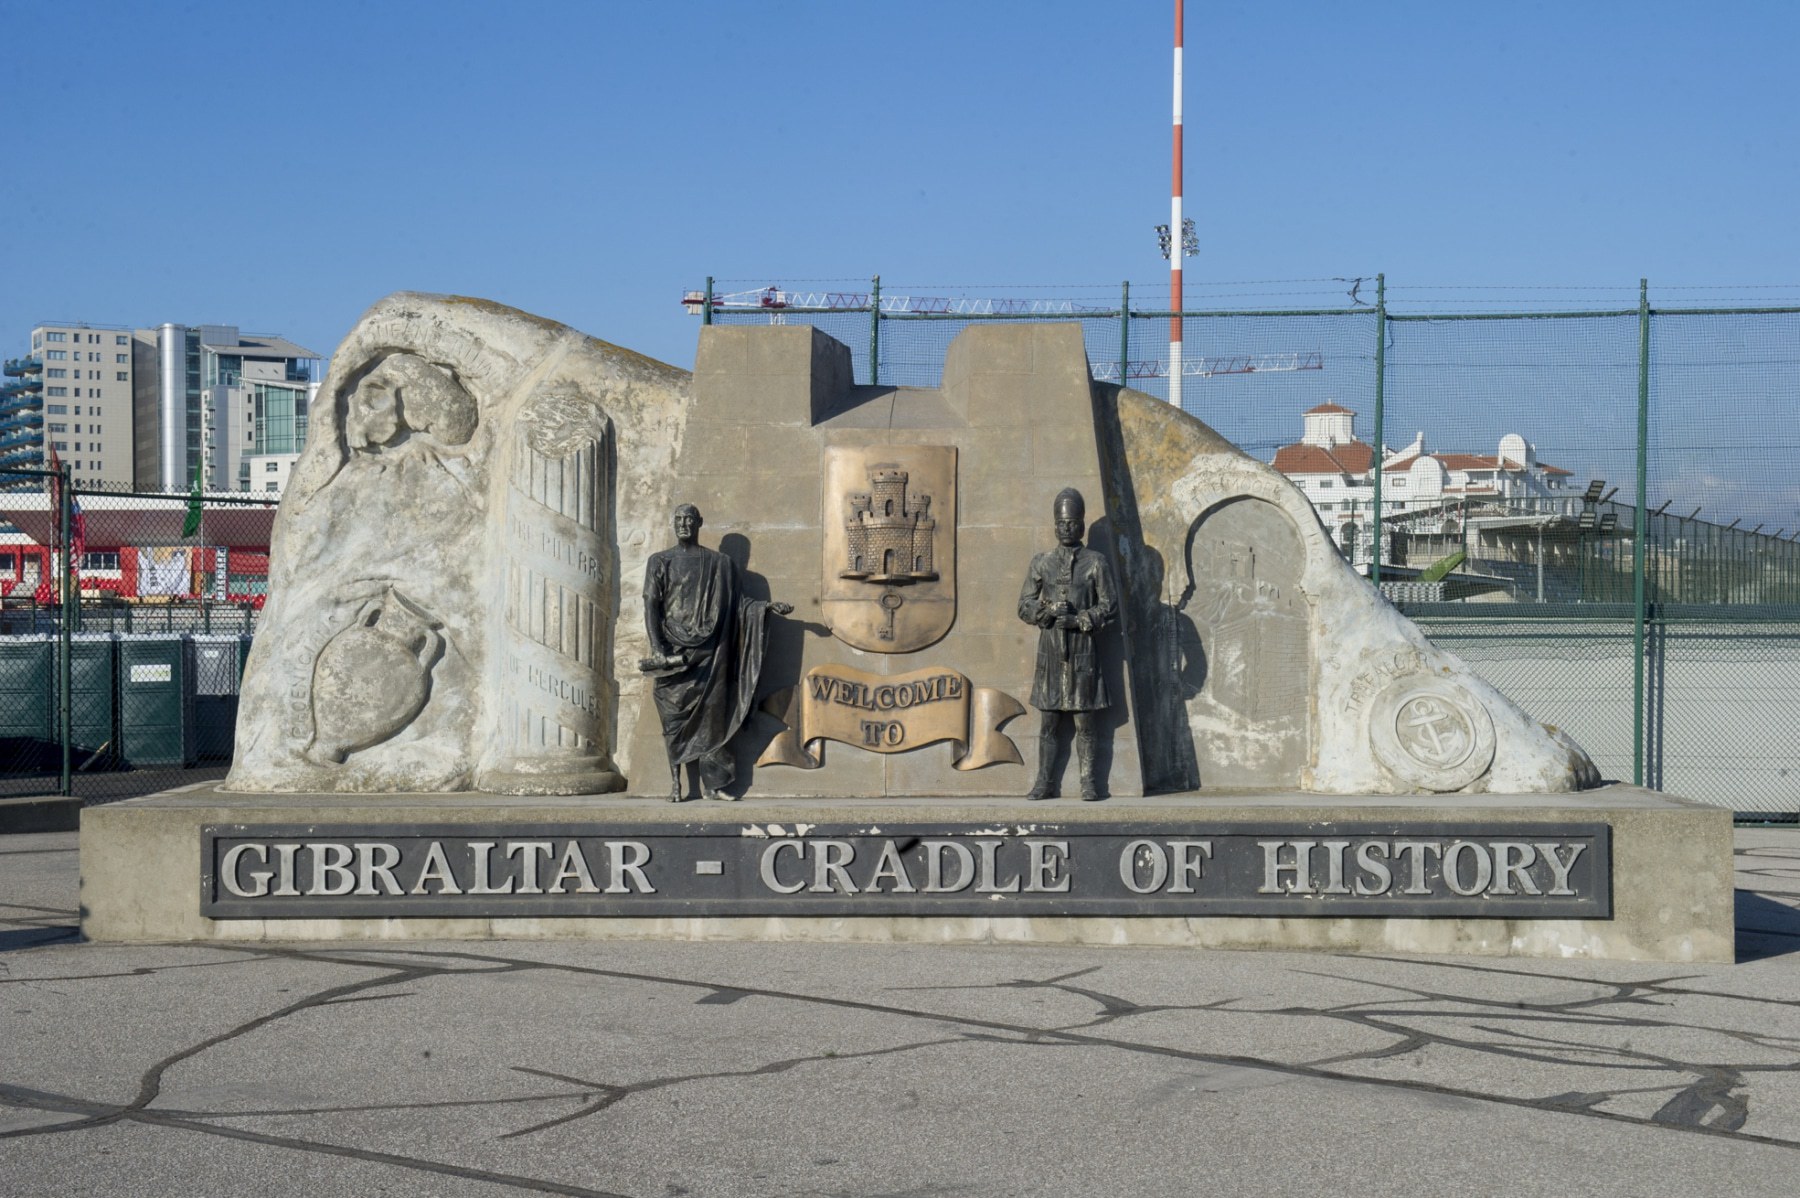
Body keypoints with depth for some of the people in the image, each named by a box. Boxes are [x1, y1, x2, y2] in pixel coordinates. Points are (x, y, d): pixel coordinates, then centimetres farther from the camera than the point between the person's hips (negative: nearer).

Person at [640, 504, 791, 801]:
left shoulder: (719, 563, 10)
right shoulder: (660, 562, 8)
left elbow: (739, 601, 11)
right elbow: (651, 606, 1)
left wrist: (768, 606, -7)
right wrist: (657, 648, -10)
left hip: (707, 651, 0)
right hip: (672, 651, 0)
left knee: (709, 715, -3)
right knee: (674, 717, -3)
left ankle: (711, 784, 0)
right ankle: (676, 784, 1)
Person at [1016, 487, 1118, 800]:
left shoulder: (1095, 563, 4)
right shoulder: (1041, 563, 10)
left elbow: (1110, 606, 0)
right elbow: (1024, 607, 7)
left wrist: (1078, 620, -13)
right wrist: (1048, 609, -12)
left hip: (1083, 651, -2)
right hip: (1050, 652, 2)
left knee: (1086, 720, 0)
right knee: (1048, 721, 4)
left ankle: (1088, 781, 6)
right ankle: (1044, 781, 9)